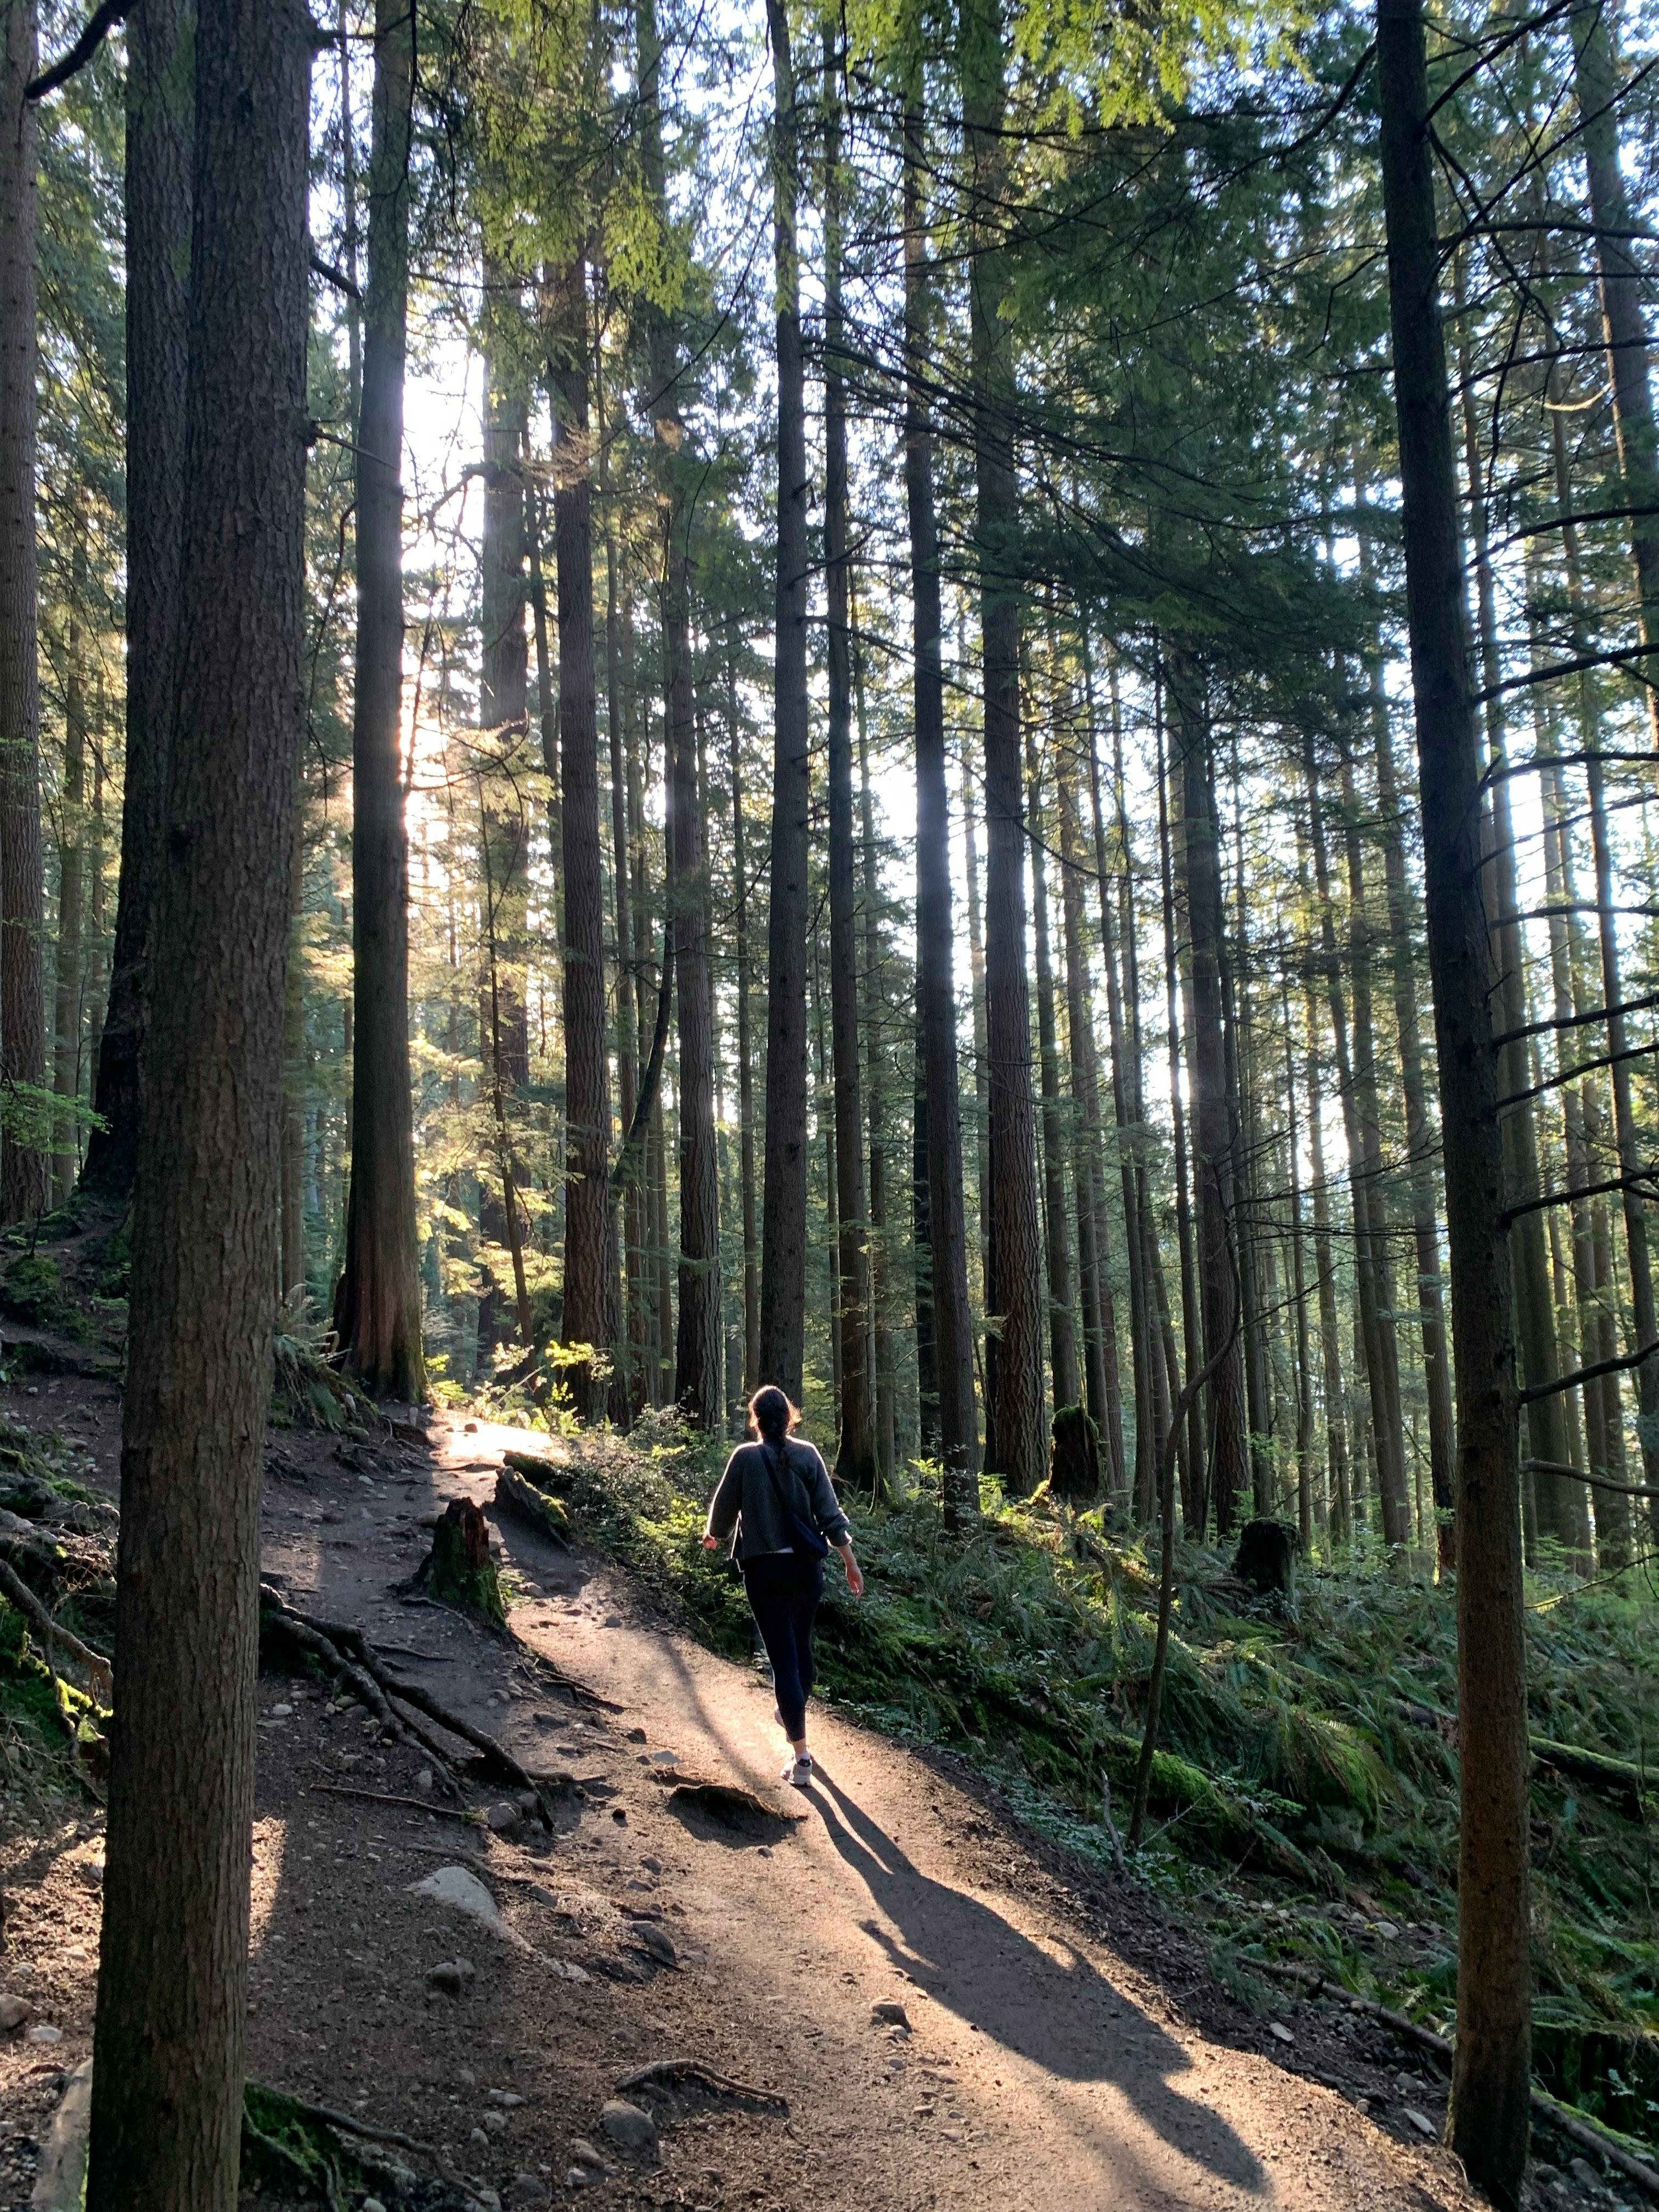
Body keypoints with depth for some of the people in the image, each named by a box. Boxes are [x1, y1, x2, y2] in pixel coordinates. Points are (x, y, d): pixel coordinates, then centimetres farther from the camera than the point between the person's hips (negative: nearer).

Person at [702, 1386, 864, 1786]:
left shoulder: (745, 1458, -9)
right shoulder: (807, 1454, -3)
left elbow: (723, 1508, 2)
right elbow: (830, 1513, -4)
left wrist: (713, 1536, 23)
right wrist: (851, 1562, 2)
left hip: (765, 1570, -3)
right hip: (807, 1568, 3)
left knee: (783, 1657, -2)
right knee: (801, 1646, 23)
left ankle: (801, 1756, -7)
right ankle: (793, 1713, 46)